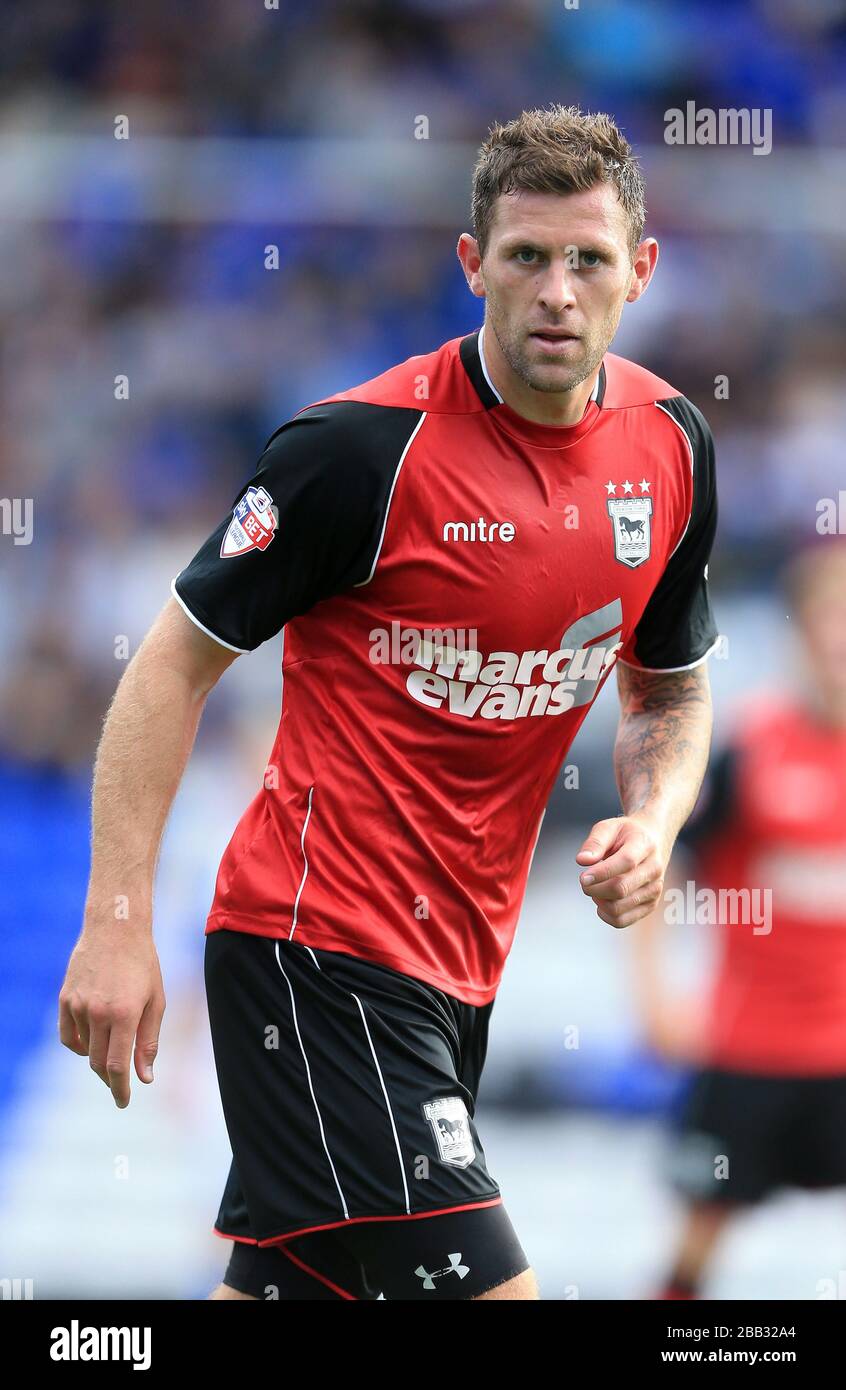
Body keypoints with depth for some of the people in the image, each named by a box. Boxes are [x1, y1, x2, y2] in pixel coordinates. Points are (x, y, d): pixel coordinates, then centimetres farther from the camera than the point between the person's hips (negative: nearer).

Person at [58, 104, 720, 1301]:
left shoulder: (672, 444, 4)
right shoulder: (364, 444, -15)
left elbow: (671, 692, 19)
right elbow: (175, 662, -8)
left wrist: (652, 823, -3)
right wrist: (117, 921, -14)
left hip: (459, 963, 7)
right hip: (318, 943, -7)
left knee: (283, 1283, 14)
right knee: (484, 1283, -18)